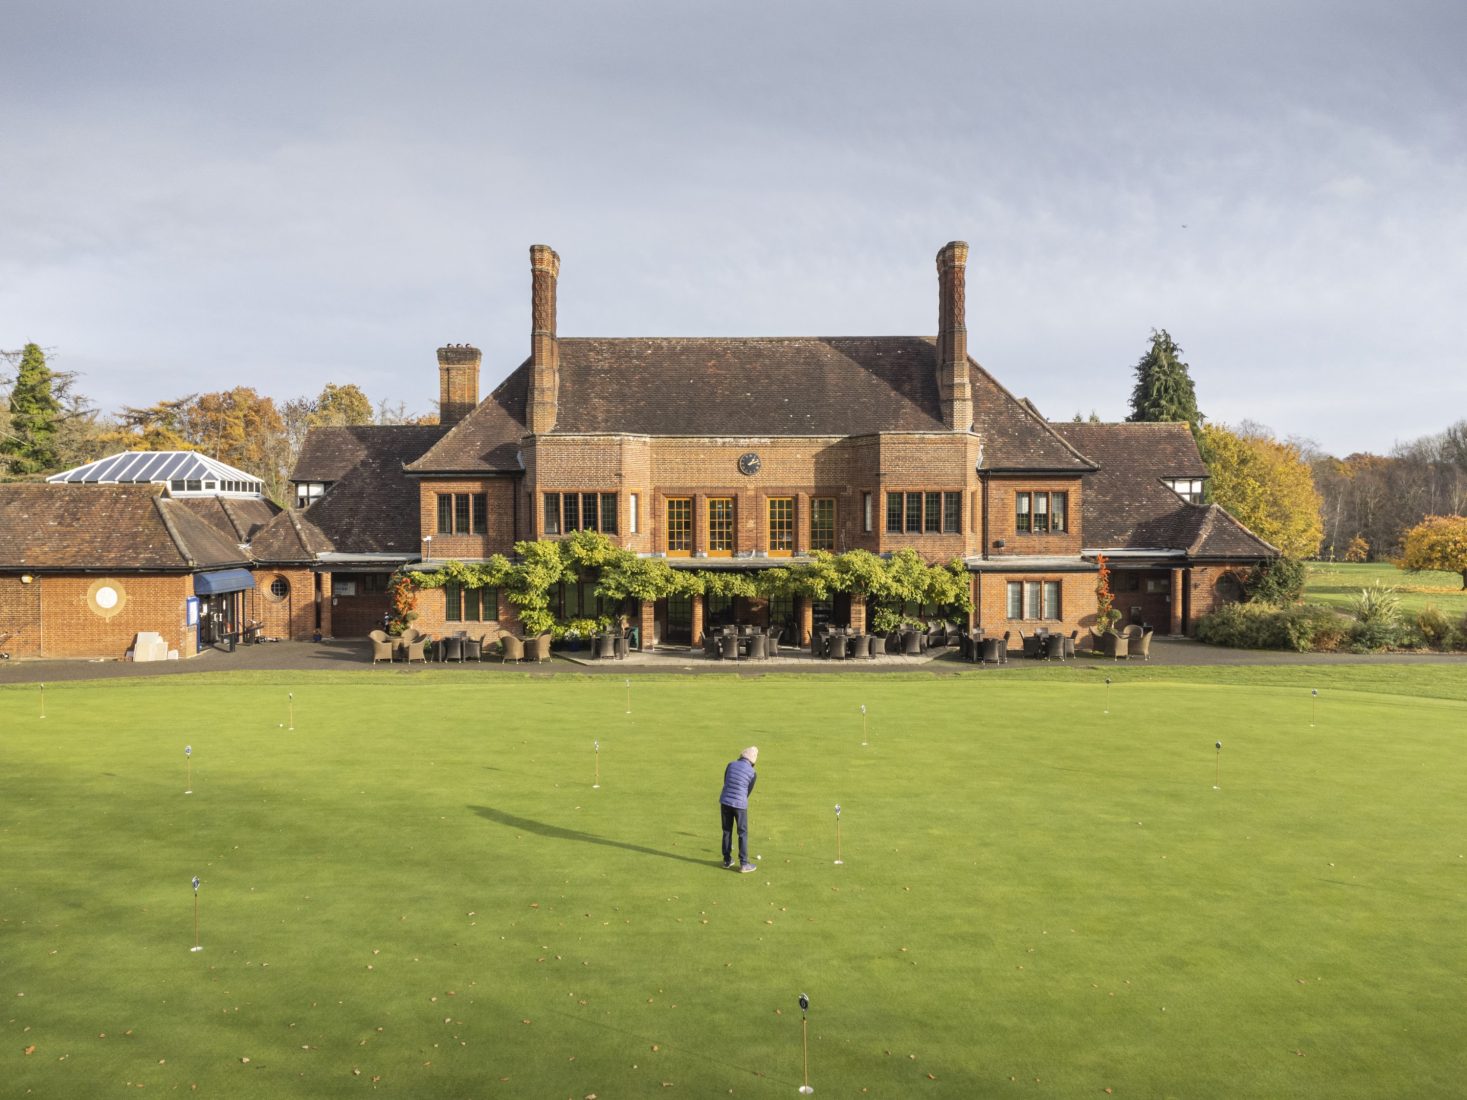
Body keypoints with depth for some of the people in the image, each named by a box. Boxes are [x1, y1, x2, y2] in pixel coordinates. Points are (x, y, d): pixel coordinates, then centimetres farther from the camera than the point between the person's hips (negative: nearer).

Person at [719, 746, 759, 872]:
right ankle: (743, 864, 9)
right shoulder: (753, 773, -6)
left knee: (727, 831, 16)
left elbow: (726, 784, 7)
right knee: (743, 833, 8)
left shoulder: (731, 765, 2)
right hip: (740, 804, -3)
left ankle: (727, 860, 24)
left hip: (725, 801, 3)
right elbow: (748, 792, 2)